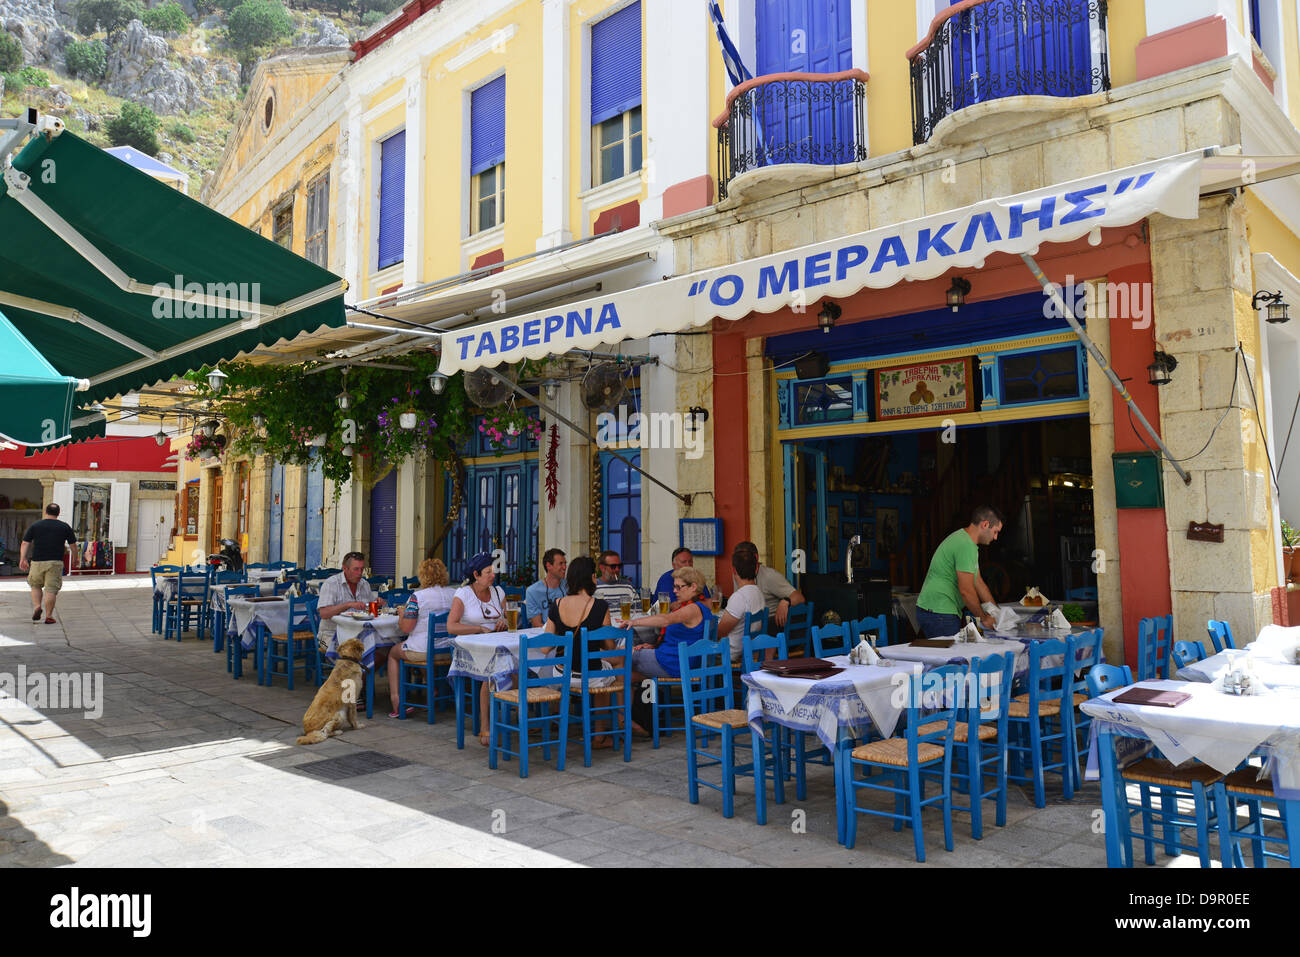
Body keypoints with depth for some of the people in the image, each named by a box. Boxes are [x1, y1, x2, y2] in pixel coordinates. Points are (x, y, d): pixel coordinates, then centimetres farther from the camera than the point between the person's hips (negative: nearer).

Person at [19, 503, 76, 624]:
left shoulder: (35, 525, 7)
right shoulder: (65, 527, 5)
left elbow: (25, 543, 1)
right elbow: (73, 544, 7)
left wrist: (22, 559, 1)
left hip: (37, 562, 1)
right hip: (55, 562, -1)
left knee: (35, 586, 22)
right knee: (51, 589, 0)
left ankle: (37, 606, 4)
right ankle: (49, 616, 1)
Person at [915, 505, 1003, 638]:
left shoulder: (963, 539, 17)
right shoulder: (966, 546, -18)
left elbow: (978, 582, 21)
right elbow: (966, 590, -20)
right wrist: (984, 618, -6)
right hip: (940, 613, -11)